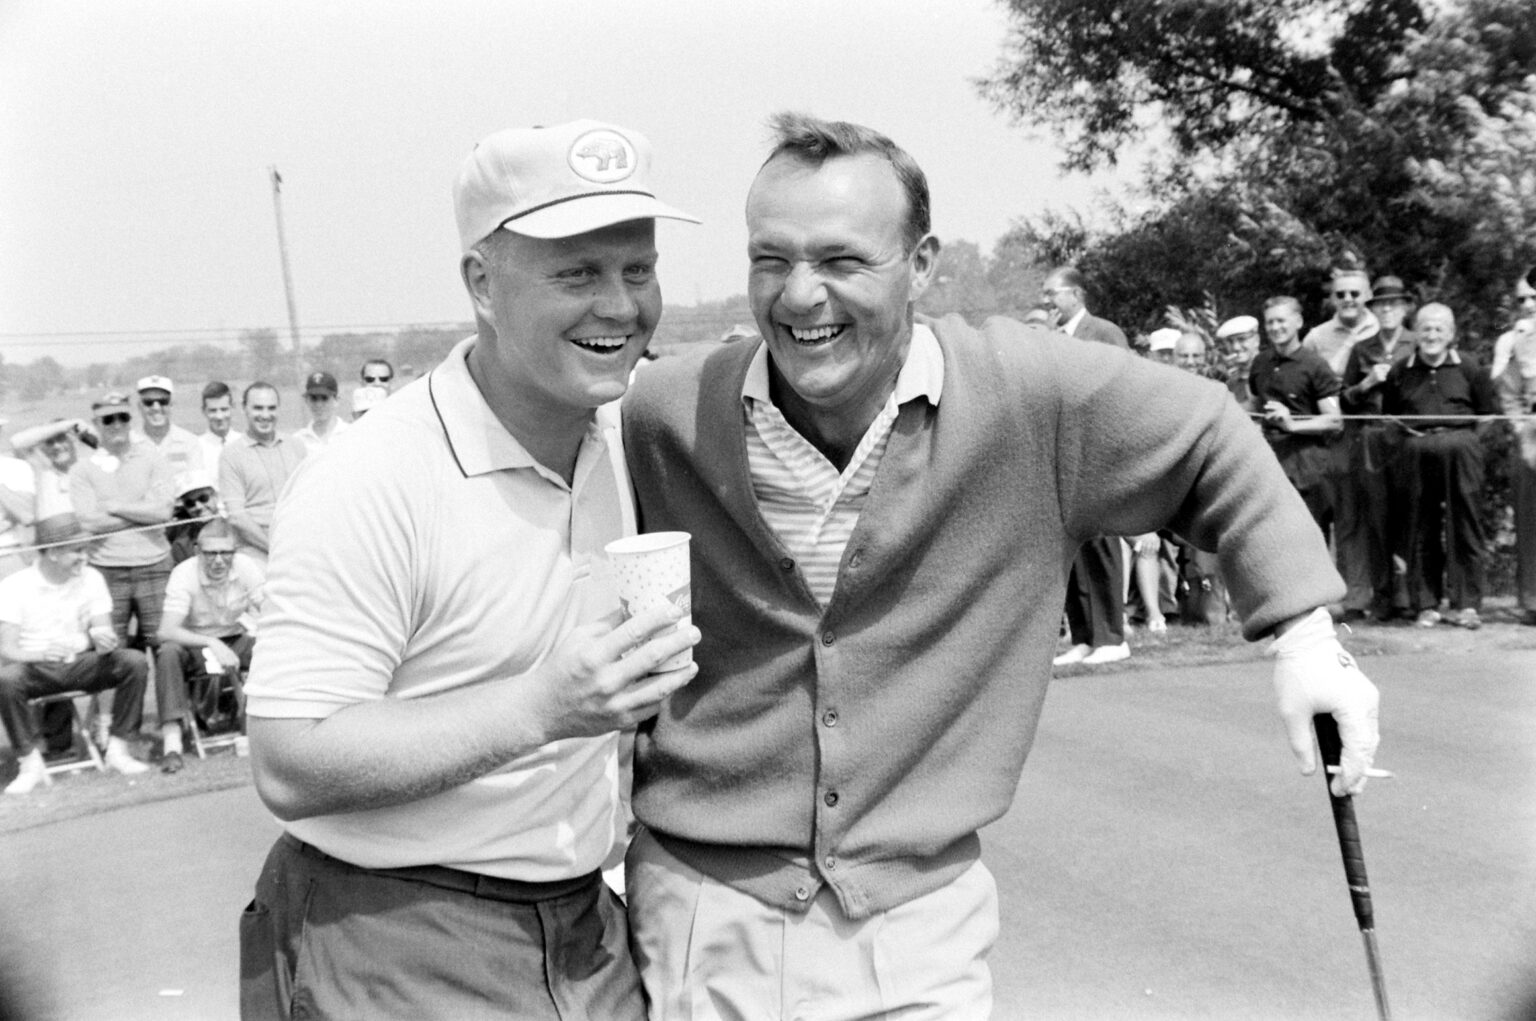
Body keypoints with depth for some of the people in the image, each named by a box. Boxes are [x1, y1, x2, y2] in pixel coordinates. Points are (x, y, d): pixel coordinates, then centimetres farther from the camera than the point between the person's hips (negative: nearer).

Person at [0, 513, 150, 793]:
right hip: (34, 669, -3)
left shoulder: (91, 579, 2)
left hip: (80, 664, 3)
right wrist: (40, 654, -37)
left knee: (135, 662, -22)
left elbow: (104, 631, -3)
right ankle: (30, 763, -20)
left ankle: (118, 749, -12)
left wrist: (105, 640, -29)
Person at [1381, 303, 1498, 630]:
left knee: (1464, 525, -3)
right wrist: (1409, 434, 4)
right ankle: (1425, 605, 9)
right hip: (1417, 450, 1)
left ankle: (1466, 603, 2)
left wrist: (1466, 437, -1)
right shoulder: (1400, 373, 13)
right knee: (1422, 529, 3)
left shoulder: (1469, 368, 9)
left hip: (1460, 445, -1)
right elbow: (1387, 418, 17)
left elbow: (1489, 415, 9)